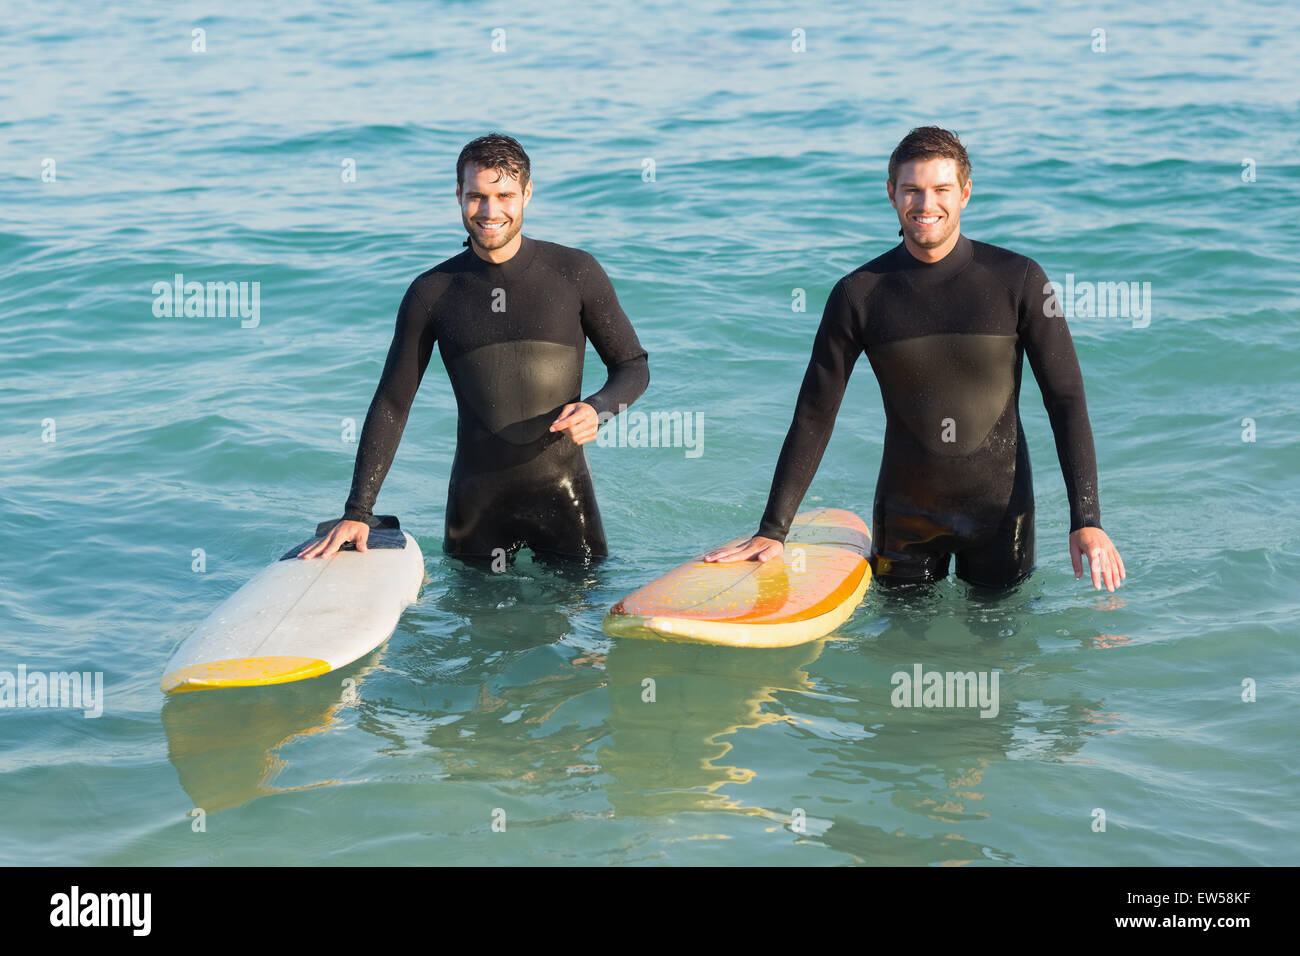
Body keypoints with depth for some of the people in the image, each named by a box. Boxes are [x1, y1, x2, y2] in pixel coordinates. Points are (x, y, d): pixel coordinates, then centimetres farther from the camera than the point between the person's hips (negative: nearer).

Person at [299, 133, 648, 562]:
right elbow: (391, 405, 2)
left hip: (562, 492, -1)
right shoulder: (432, 292, -1)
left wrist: (597, 408, -18)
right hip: (475, 500, 1)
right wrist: (357, 512, -5)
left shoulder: (576, 273, -4)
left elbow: (633, 367, 5)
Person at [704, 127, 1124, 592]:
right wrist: (772, 531, -3)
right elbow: (813, 416, 0)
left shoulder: (1018, 280, -8)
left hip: (1000, 506, -1)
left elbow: (1066, 400, -6)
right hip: (905, 513, 1)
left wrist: (1086, 519, -14)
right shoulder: (859, 295, -5)